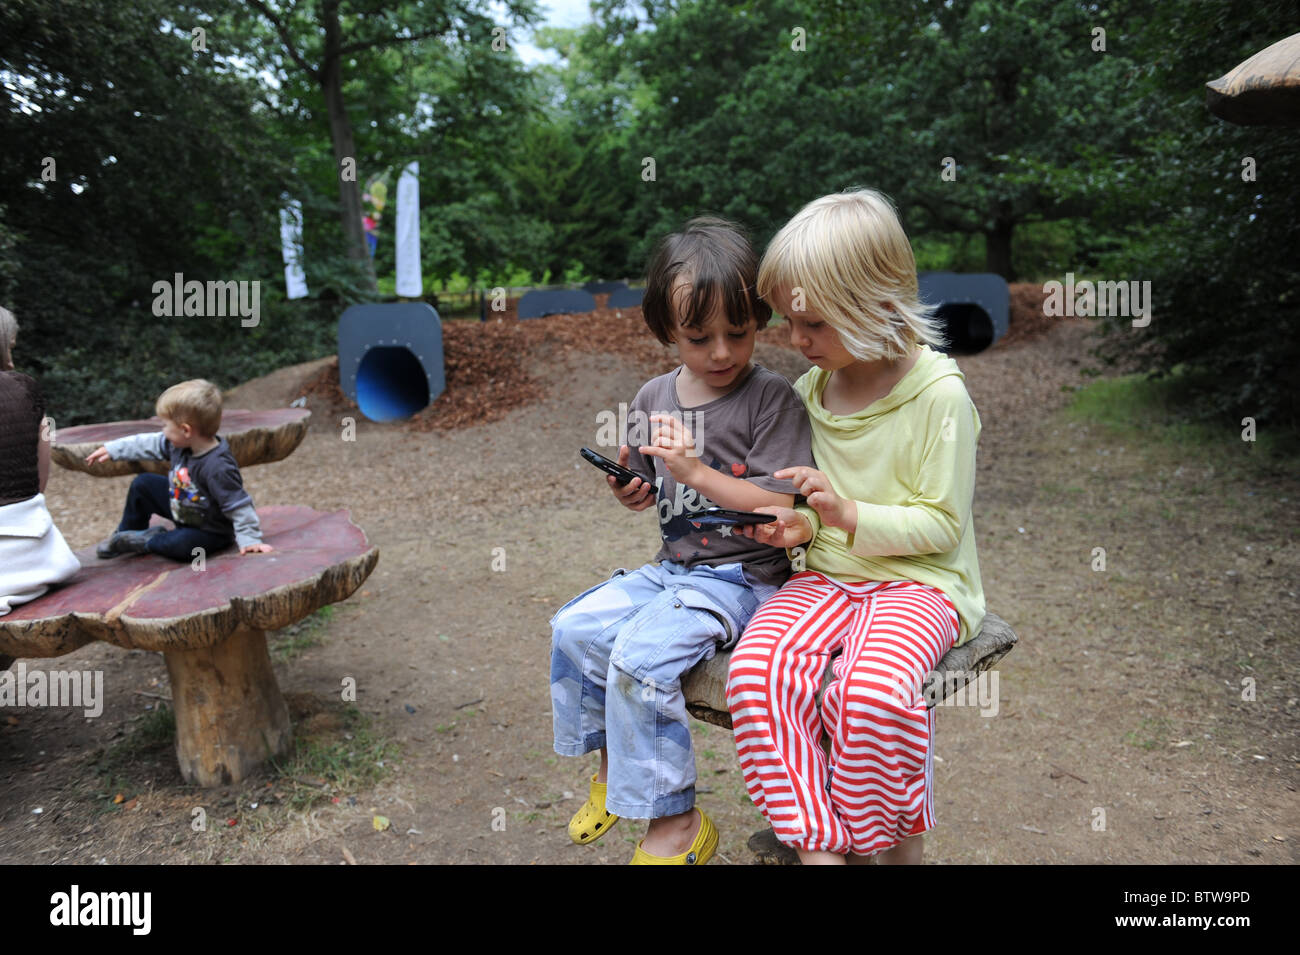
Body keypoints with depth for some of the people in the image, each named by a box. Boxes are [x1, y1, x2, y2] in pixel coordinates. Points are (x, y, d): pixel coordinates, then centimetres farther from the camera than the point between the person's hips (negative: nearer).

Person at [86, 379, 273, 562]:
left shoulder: (217, 468, -38)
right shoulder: (180, 443, -11)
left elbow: (239, 506, -35)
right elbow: (149, 444, 7)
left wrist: (249, 540, -36)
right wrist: (112, 450, 13)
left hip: (211, 531, -8)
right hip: (180, 506, 8)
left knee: (181, 545, -35)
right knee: (142, 484, 9)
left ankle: (147, 541, -1)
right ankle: (126, 535, 28)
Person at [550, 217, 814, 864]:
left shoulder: (771, 399, -12)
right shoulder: (653, 400, 6)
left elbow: (781, 507, -19)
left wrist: (696, 470, -24)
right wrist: (630, 491, -4)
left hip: (743, 576, -7)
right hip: (672, 567, 7)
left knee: (640, 654, -24)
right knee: (574, 627, -4)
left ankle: (675, 825, -5)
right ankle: (611, 764, 19)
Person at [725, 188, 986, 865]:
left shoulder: (939, 393, -11)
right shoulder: (809, 391, 7)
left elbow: (942, 525, -9)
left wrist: (848, 516, -22)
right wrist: (801, 526, -6)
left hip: (920, 581, -5)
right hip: (827, 576, 5)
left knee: (872, 689, -33)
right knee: (756, 668, -25)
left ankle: (895, 844, -5)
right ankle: (816, 844, -16)